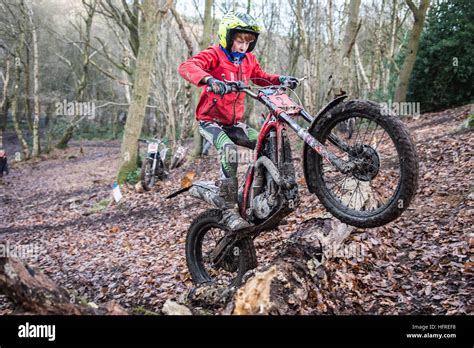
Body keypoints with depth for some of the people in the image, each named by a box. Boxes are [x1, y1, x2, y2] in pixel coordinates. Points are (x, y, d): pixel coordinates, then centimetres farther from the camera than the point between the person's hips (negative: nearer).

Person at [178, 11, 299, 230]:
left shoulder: (248, 60, 6)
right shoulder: (214, 55, -13)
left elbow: (261, 77, 21)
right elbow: (187, 66, -31)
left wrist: (280, 79, -1)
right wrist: (209, 80, -52)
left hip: (235, 122, 7)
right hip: (211, 120, -7)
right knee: (229, 150, -33)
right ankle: (230, 211, -29)